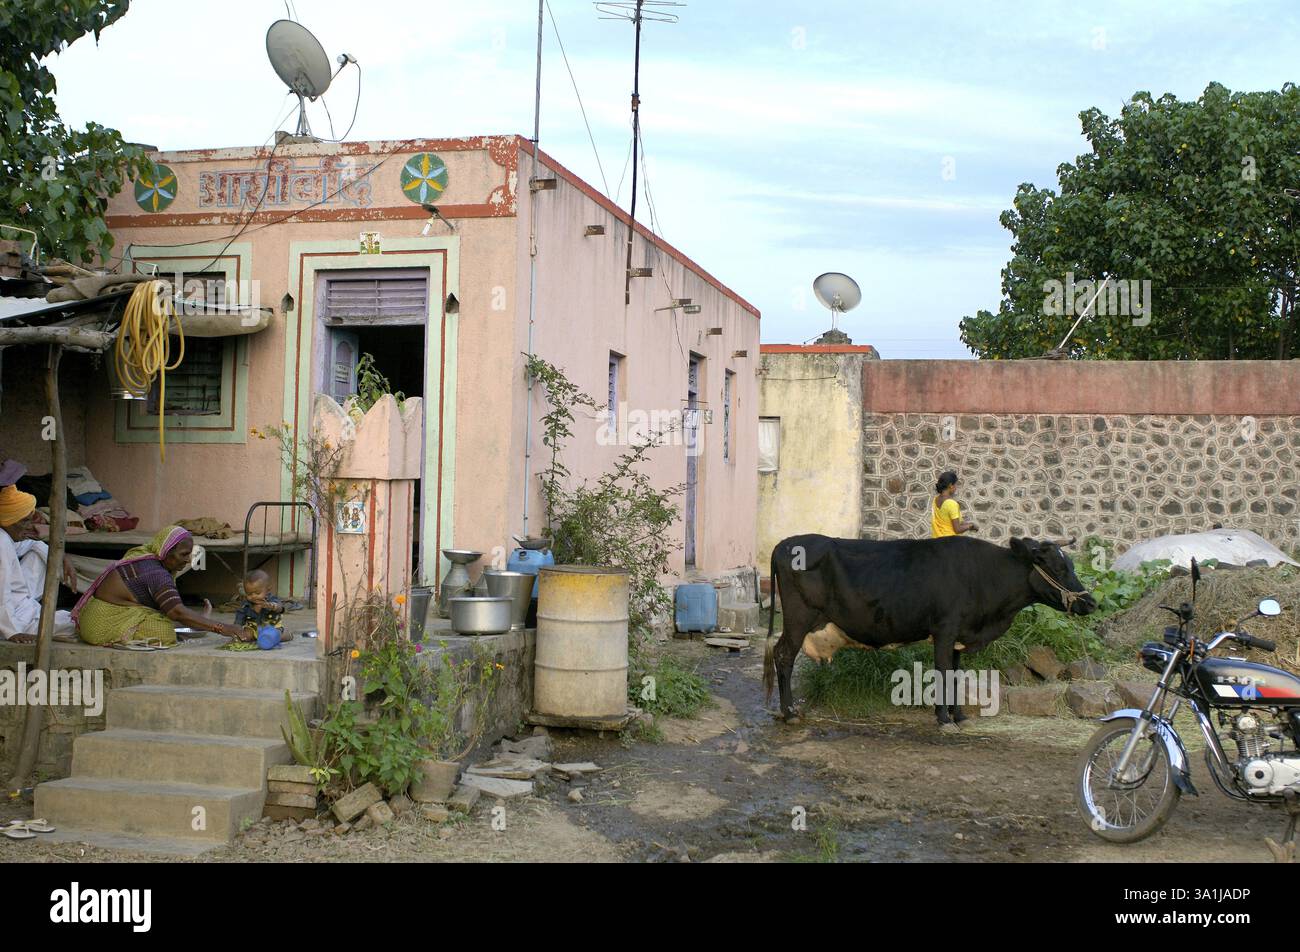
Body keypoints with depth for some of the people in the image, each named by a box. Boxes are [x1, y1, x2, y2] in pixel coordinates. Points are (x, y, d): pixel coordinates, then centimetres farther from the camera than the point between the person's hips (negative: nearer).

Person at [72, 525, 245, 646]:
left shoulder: (143, 556, 8)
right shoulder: (155, 573, -21)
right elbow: (177, 612, -29)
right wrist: (221, 628, -31)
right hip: (105, 625, -10)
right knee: (165, 630, -21)